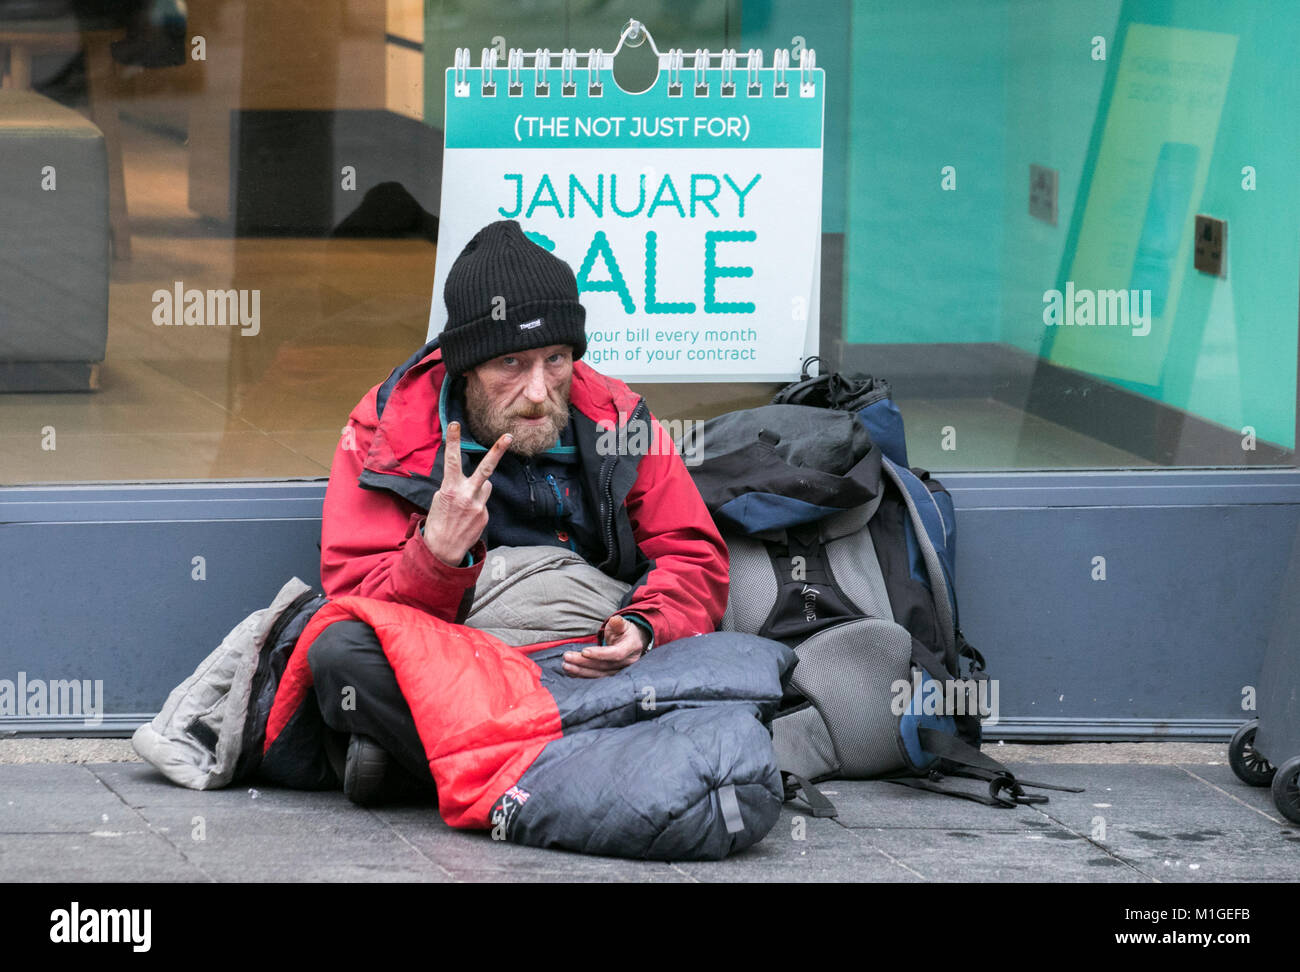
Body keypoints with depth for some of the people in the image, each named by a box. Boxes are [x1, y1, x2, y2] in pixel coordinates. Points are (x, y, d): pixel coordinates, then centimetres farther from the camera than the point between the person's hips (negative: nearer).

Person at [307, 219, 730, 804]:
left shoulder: (618, 420, 2)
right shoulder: (386, 431, -5)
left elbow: (692, 559, 3)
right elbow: (358, 601, -9)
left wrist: (644, 630, -19)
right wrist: (438, 556, -29)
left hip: (587, 667, 2)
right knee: (341, 650, -30)